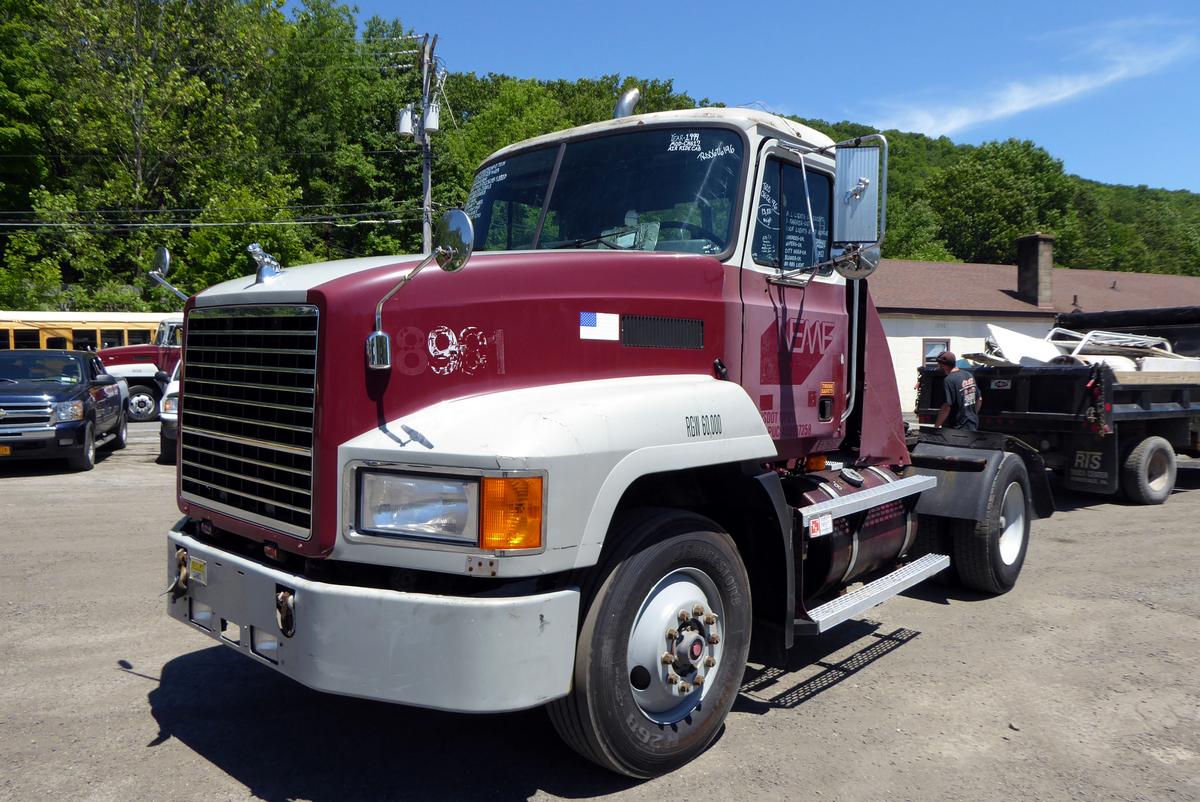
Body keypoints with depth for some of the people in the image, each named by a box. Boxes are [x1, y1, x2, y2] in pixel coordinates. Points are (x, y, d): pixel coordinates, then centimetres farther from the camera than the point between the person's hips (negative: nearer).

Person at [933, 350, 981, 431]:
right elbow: (979, 399, 16)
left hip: (958, 428, -9)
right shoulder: (969, 376, 8)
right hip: (973, 425, 9)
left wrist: (936, 425, -15)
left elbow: (946, 407, -24)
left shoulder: (949, 380, -19)